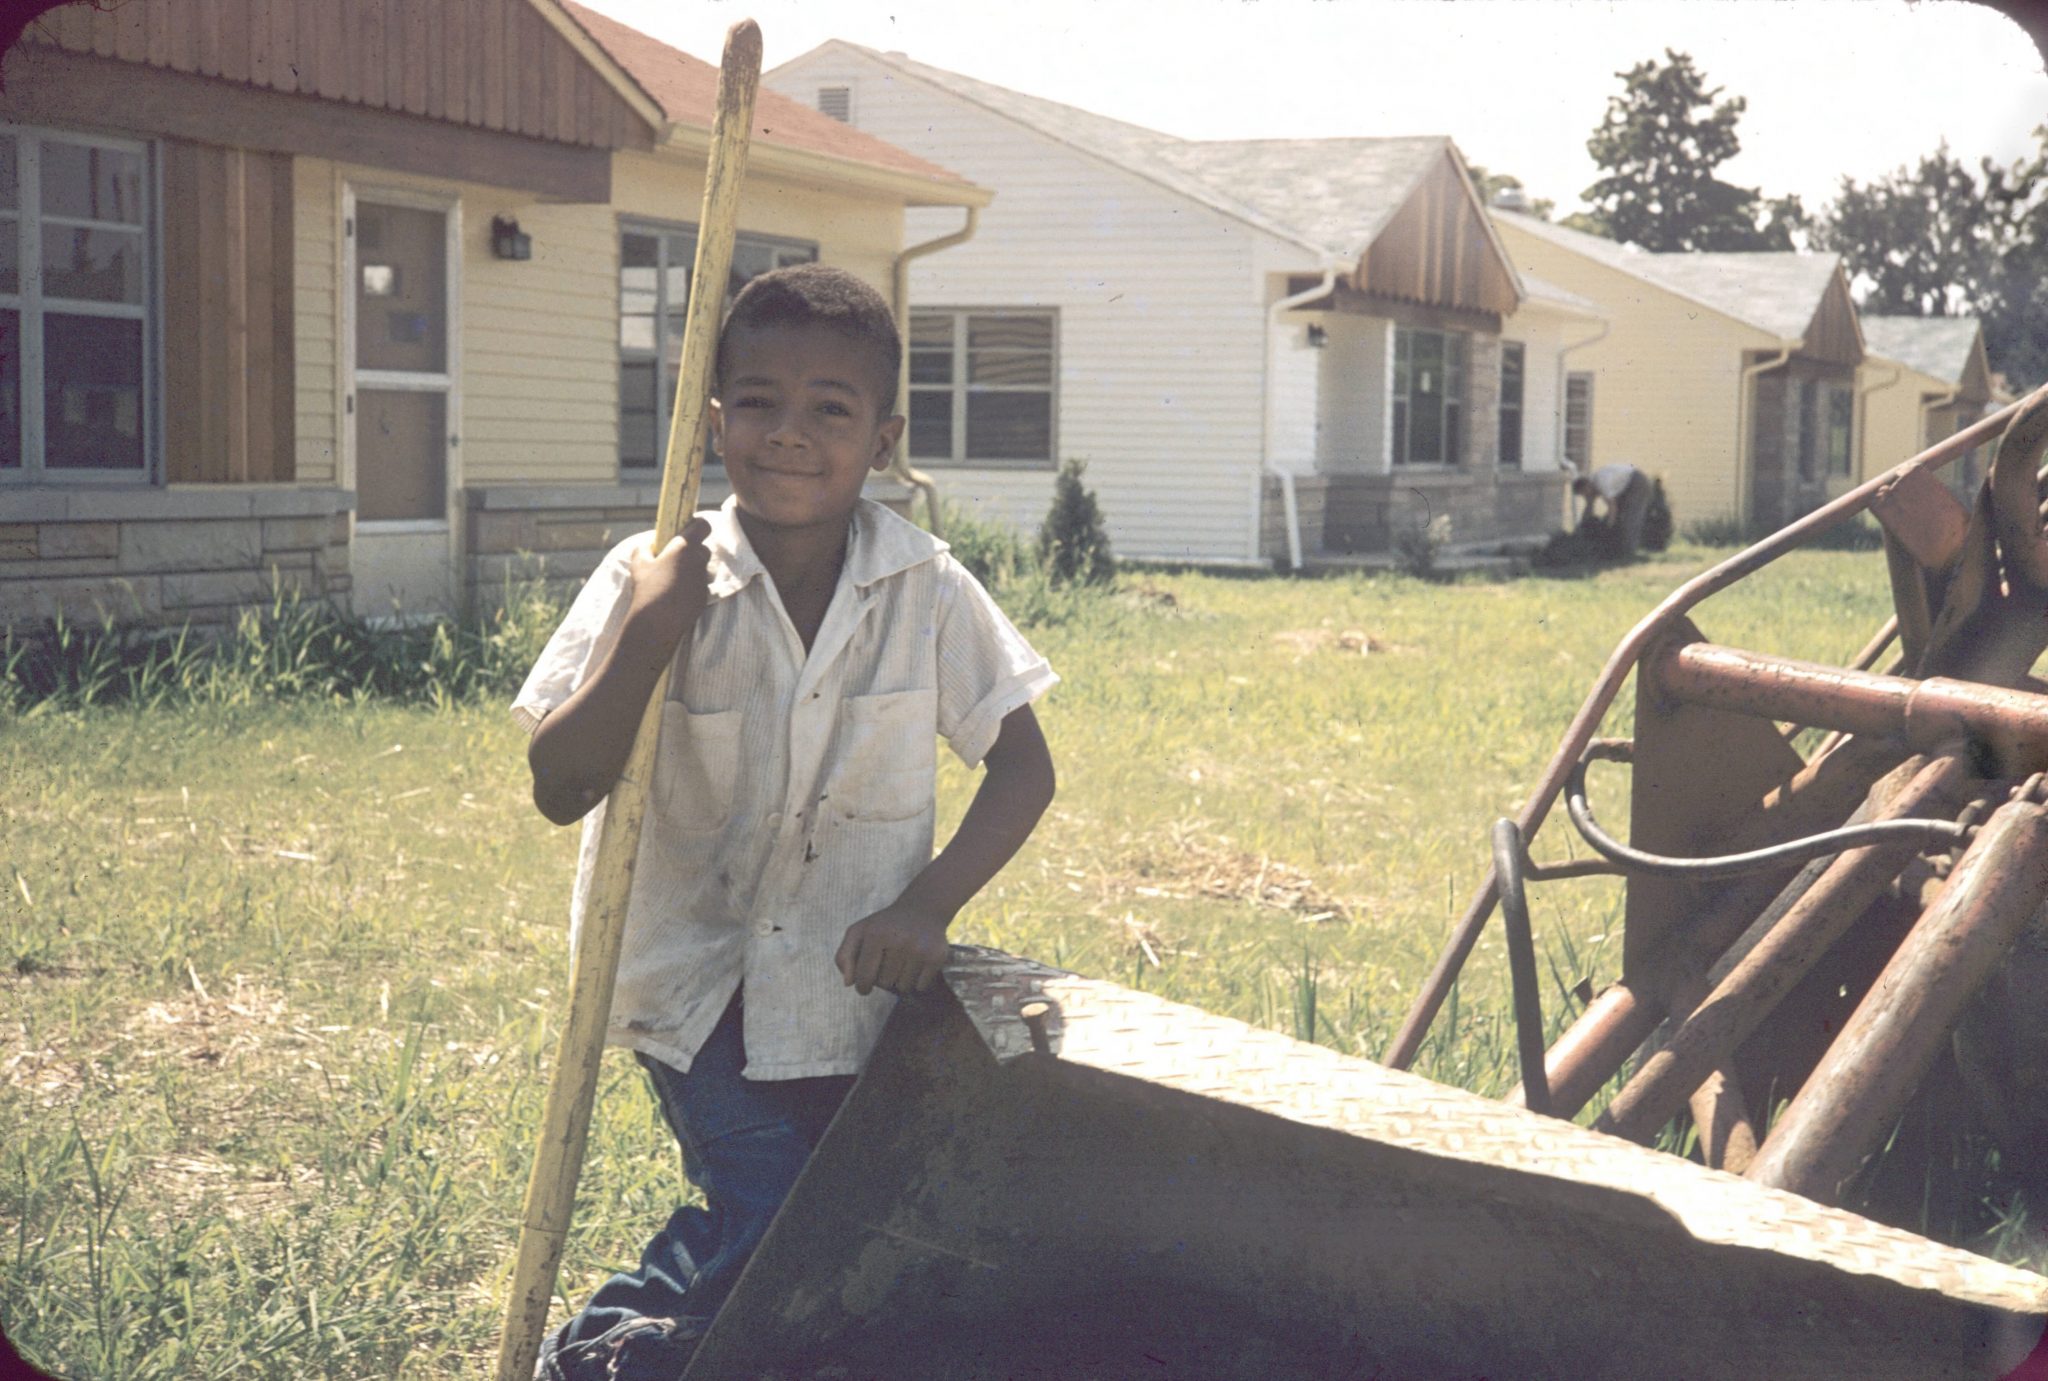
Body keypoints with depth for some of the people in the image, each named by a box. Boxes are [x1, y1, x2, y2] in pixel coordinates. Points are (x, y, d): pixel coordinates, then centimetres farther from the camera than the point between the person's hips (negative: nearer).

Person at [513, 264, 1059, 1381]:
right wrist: (646, 634, -26)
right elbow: (558, 791, -14)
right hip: (699, 981, -3)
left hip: (855, 984, 3)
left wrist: (929, 904, -15)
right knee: (770, 1215, -17)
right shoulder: (656, 582, -11)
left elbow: (1021, 762, -1)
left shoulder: (926, 590, -8)